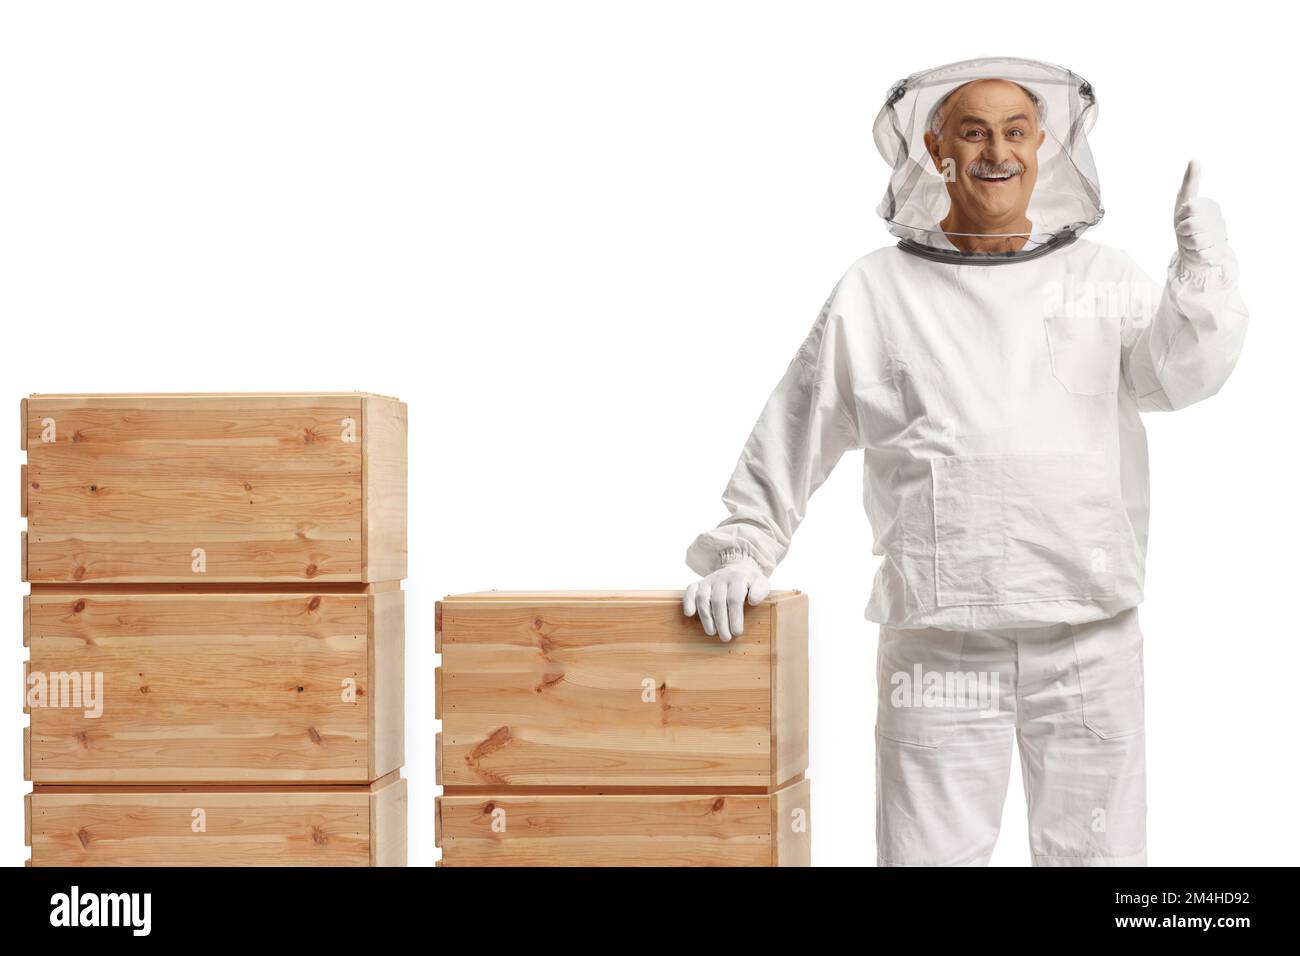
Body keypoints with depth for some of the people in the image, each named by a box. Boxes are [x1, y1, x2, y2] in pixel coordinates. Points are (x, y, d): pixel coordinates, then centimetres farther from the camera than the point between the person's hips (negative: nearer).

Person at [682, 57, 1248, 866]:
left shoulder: (1103, 275, 10)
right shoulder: (877, 291, 7)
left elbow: (1180, 374, -5)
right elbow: (796, 432, 13)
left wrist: (1204, 269, -20)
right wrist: (744, 549, 10)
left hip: (1089, 639, 1)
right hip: (937, 640, -1)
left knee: (1097, 850, 7)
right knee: (931, 851, 1)